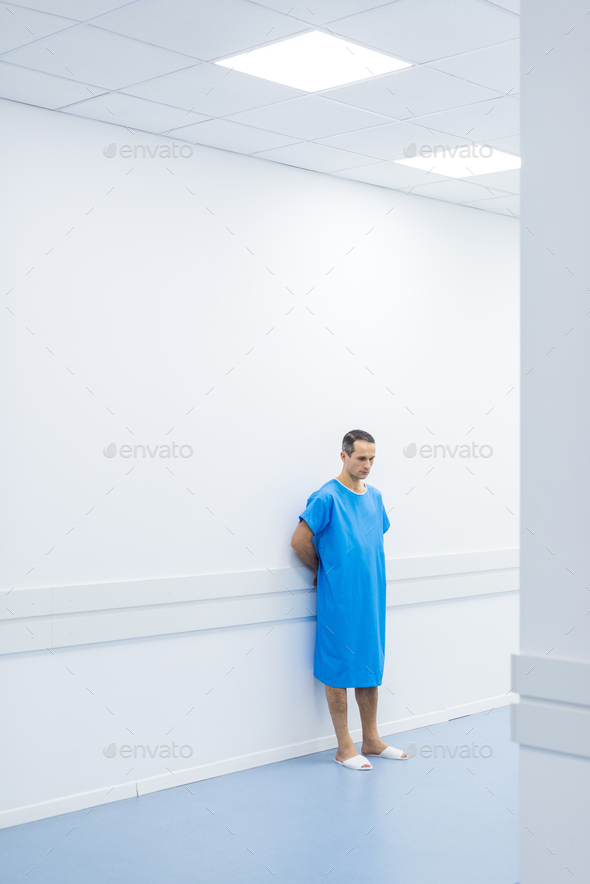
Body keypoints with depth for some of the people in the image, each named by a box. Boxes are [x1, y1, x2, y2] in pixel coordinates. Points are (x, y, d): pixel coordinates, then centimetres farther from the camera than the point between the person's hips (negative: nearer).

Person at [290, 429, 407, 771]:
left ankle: (372, 740, 24)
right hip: (339, 599, -6)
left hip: (372, 596, 7)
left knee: (370, 666, 13)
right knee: (339, 669, 2)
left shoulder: (375, 496, 9)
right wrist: (324, 571, 3)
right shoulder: (327, 497, -12)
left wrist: (365, 569, 13)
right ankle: (345, 747, 11)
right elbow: (300, 541, -11)